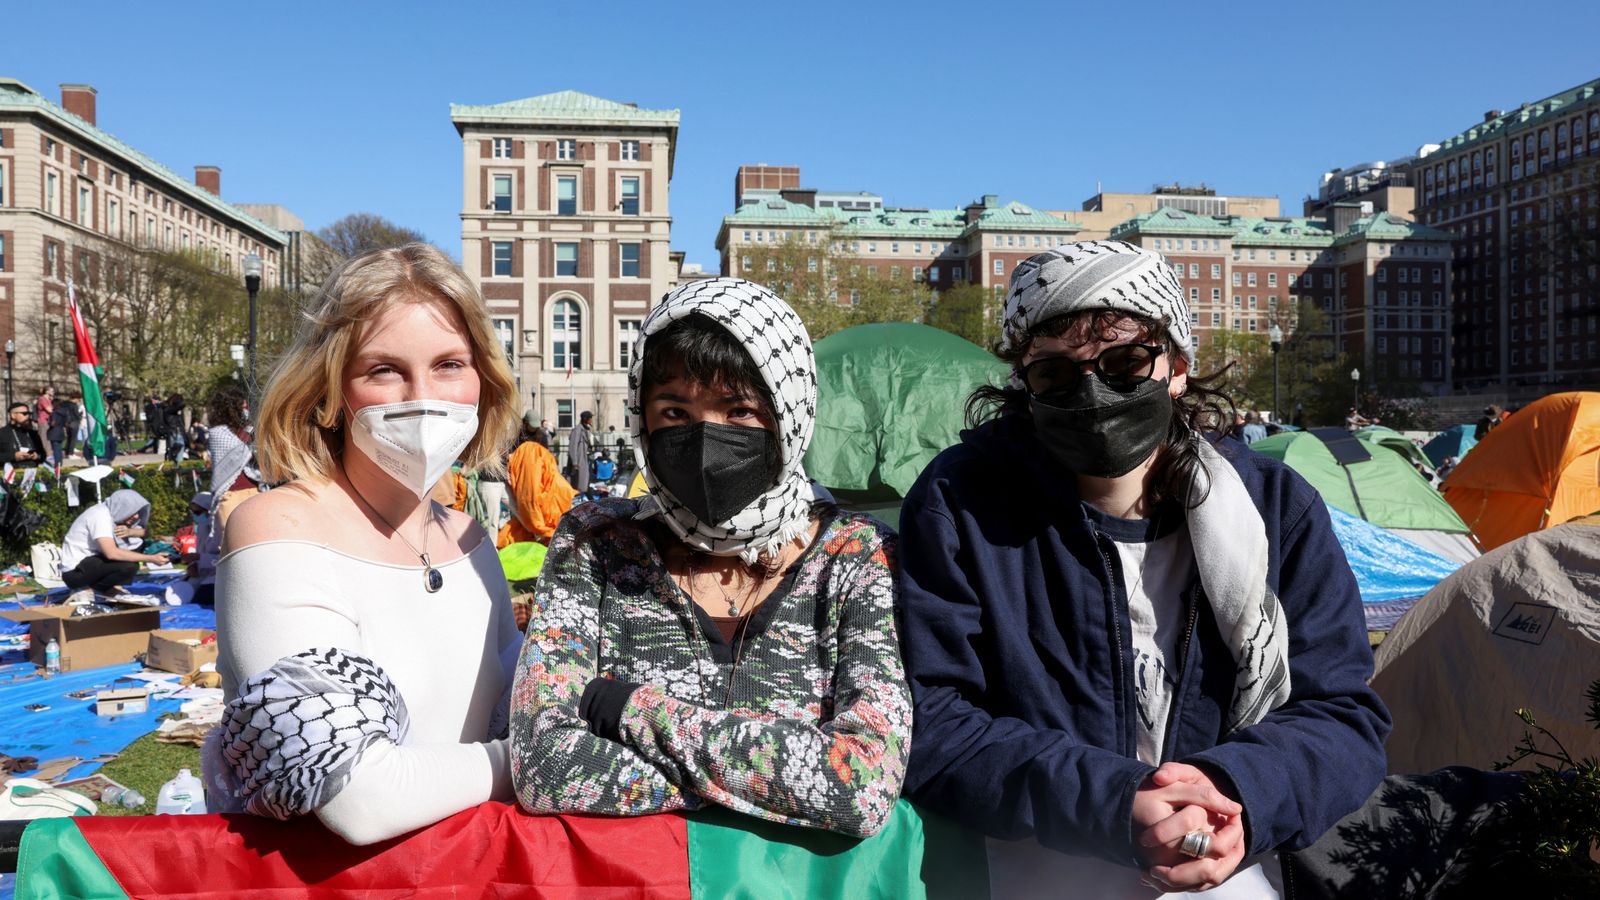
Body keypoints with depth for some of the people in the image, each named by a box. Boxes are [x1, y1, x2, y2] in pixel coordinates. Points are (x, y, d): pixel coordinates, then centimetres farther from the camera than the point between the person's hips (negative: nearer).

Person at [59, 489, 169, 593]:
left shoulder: (114, 512, 2)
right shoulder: (101, 516, -23)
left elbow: (142, 532, 6)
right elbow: (112, 553, -34)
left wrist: (129, 532, -18)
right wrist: (151, 558, -32)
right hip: (74, 571, -9)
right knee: (129, 566, -28)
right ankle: (87, 590, -7)